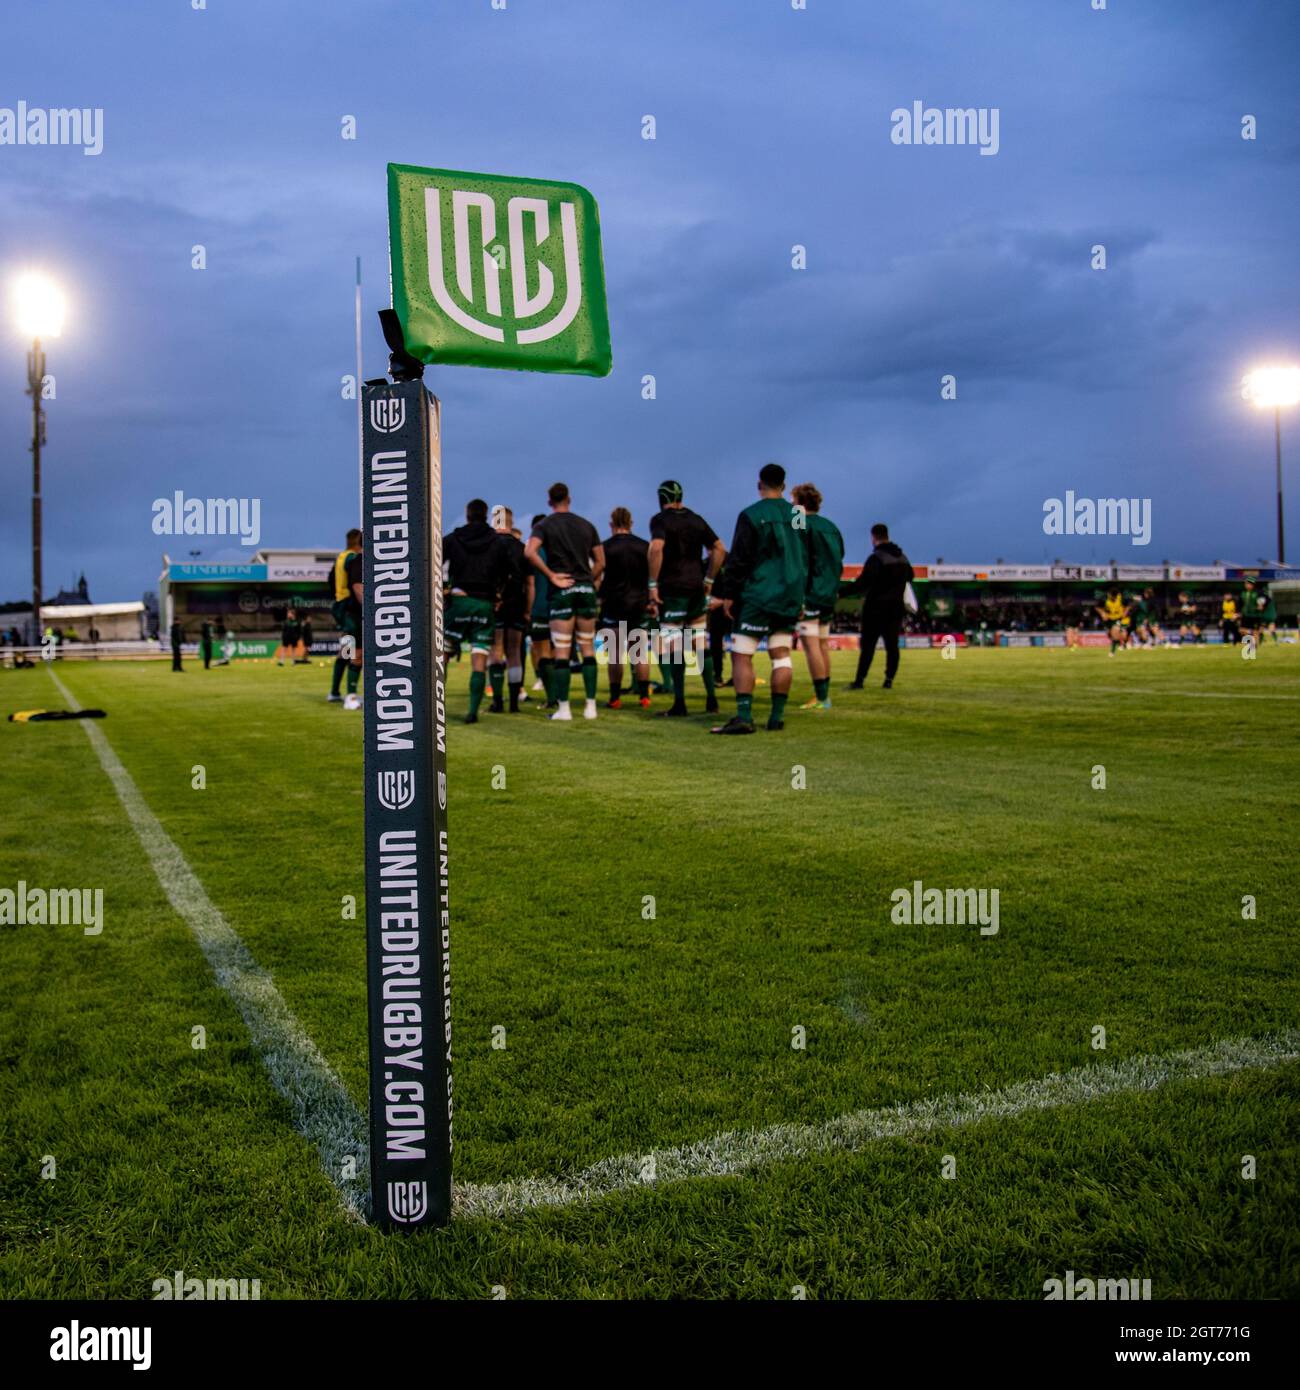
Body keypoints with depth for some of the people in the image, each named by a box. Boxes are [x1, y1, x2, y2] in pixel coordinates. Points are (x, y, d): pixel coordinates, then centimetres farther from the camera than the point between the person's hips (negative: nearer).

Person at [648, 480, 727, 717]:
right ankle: (711, 700, 12)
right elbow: (719, 549, 12)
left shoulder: (660, 519, -5)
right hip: (696, 587, 6)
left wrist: (653, 585, -17)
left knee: (673, 647, -2)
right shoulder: (696, 519, 13)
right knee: (701, 643, 12)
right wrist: (709, 579, 17)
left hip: (671, 588, -5)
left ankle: (679, 704, -2)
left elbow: (656, 548, -22)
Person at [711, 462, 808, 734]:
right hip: (790, 597, 6)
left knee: (741, 655, -4)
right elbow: (806, 558, 16)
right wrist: (801, 597, 22)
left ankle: (744, 717, -14)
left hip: (758, 596, -6)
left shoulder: (751, 515, -7)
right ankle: (777, 717, 11)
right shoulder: (798, 515, 10)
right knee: (781, 655, 11)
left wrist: (730, 595, -2)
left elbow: (738, 559, -9)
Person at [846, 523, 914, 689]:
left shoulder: (876, 558, -14)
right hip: (895, 609, 6)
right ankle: (889, 680, 6)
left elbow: (863, 582, -22)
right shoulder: (903, 558, 11)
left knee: (867, 645, -5)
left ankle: (859, 680, -7)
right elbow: (909, 577, 25)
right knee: (892, 645, 7)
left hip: (876, 608, -6)